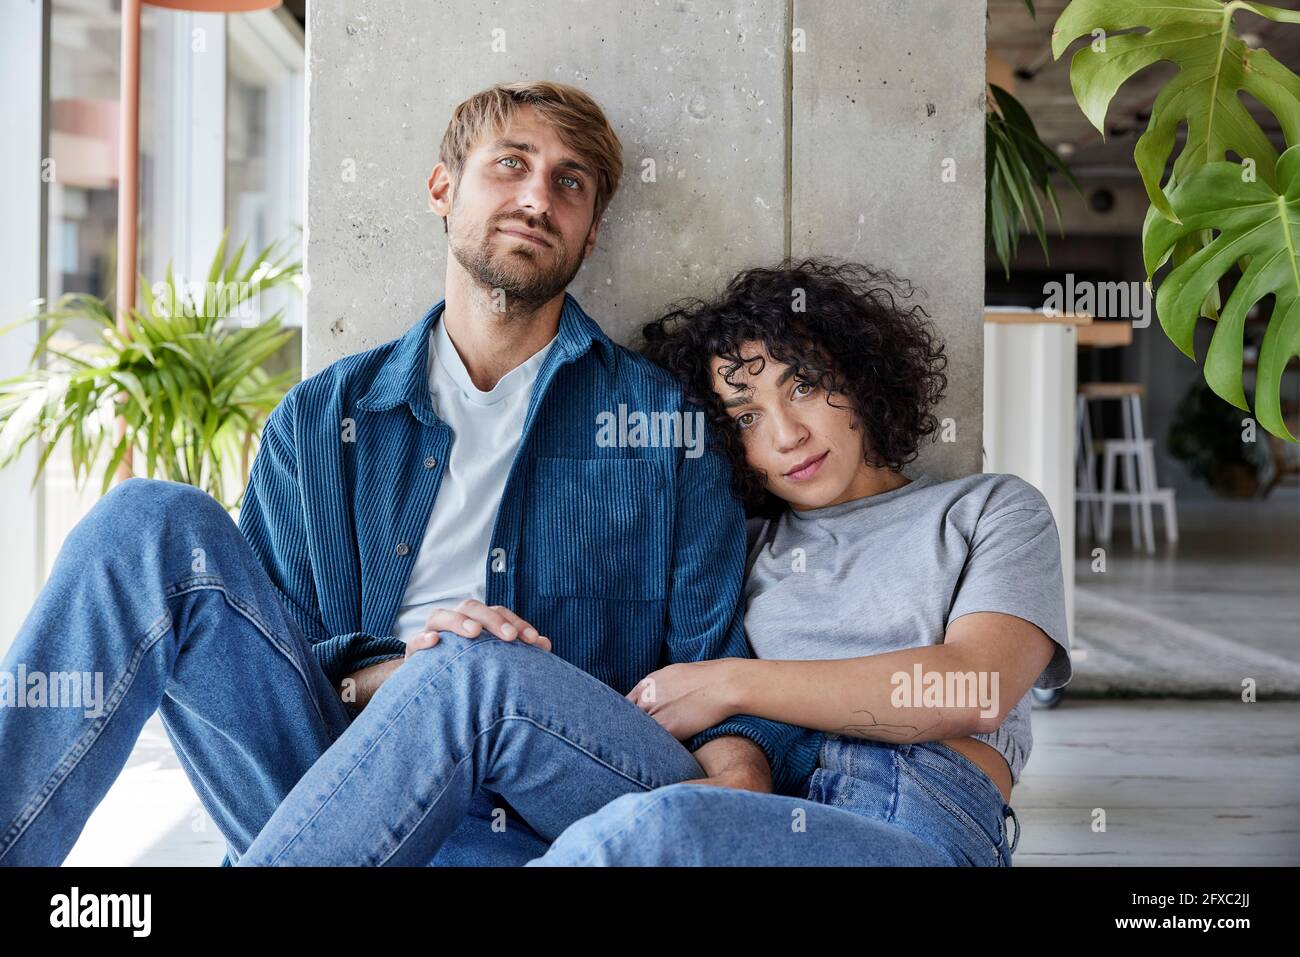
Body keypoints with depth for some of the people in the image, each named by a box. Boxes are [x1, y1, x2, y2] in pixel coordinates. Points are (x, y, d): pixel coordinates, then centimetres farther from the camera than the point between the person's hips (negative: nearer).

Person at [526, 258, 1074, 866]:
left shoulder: (991, 510, 18)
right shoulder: (744, 545, 29)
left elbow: (974, 693, 0)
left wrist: (730, 684, -1)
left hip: (924, 830, -2)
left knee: (651, 826, -37)